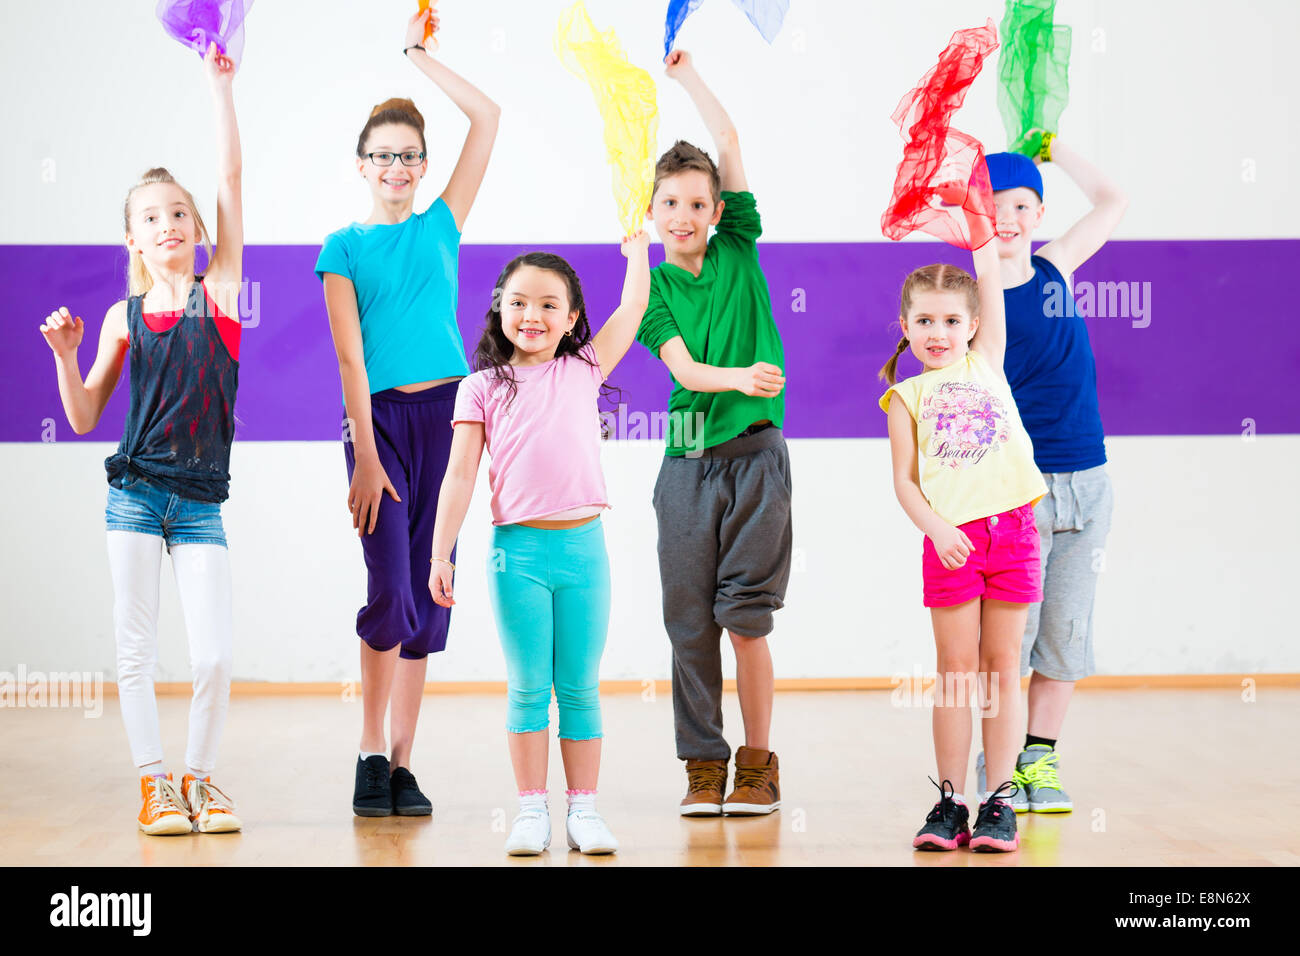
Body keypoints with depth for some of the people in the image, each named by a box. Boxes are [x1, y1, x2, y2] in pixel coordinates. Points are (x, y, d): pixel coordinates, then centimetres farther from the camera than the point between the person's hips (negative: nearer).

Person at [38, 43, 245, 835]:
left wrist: (220, 87, -5)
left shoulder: (220, 290, 3)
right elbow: (84, 417, 10)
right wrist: (66, 355, -6)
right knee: (137, 649, 1)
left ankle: (202, 778, 14)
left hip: (201, 501, -1)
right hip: (136, 494, 1)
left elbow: (232, 179, -3)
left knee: (215, 654, -5)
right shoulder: (124, 317, 5)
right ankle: (155, 783, 13)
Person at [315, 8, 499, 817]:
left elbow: (487, 118, 7)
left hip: (448, 412, 3)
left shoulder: (441, 226, 12)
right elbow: (350, 355, -3)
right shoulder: (344, 248, 5)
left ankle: (401, 763, 12)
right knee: (390, 592, -11)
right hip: (381, 416, -3)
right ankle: (372, 755, 4)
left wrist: (421, 57, 8)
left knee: (429, 596, 4)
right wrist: (365, 454, -11)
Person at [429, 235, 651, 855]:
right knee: (529, 688, 4)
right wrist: (440, 554, -2)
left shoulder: (583, 370, 9)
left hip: (583, 546, 1)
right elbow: (460, 475, 2)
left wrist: (638, 246, 20)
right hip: (518, 549, -1)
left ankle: (584, 810, 13)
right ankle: (531, 811, 11)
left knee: (580, 688, 7)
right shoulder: (483, 388, 5)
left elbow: (634, 306, 12)